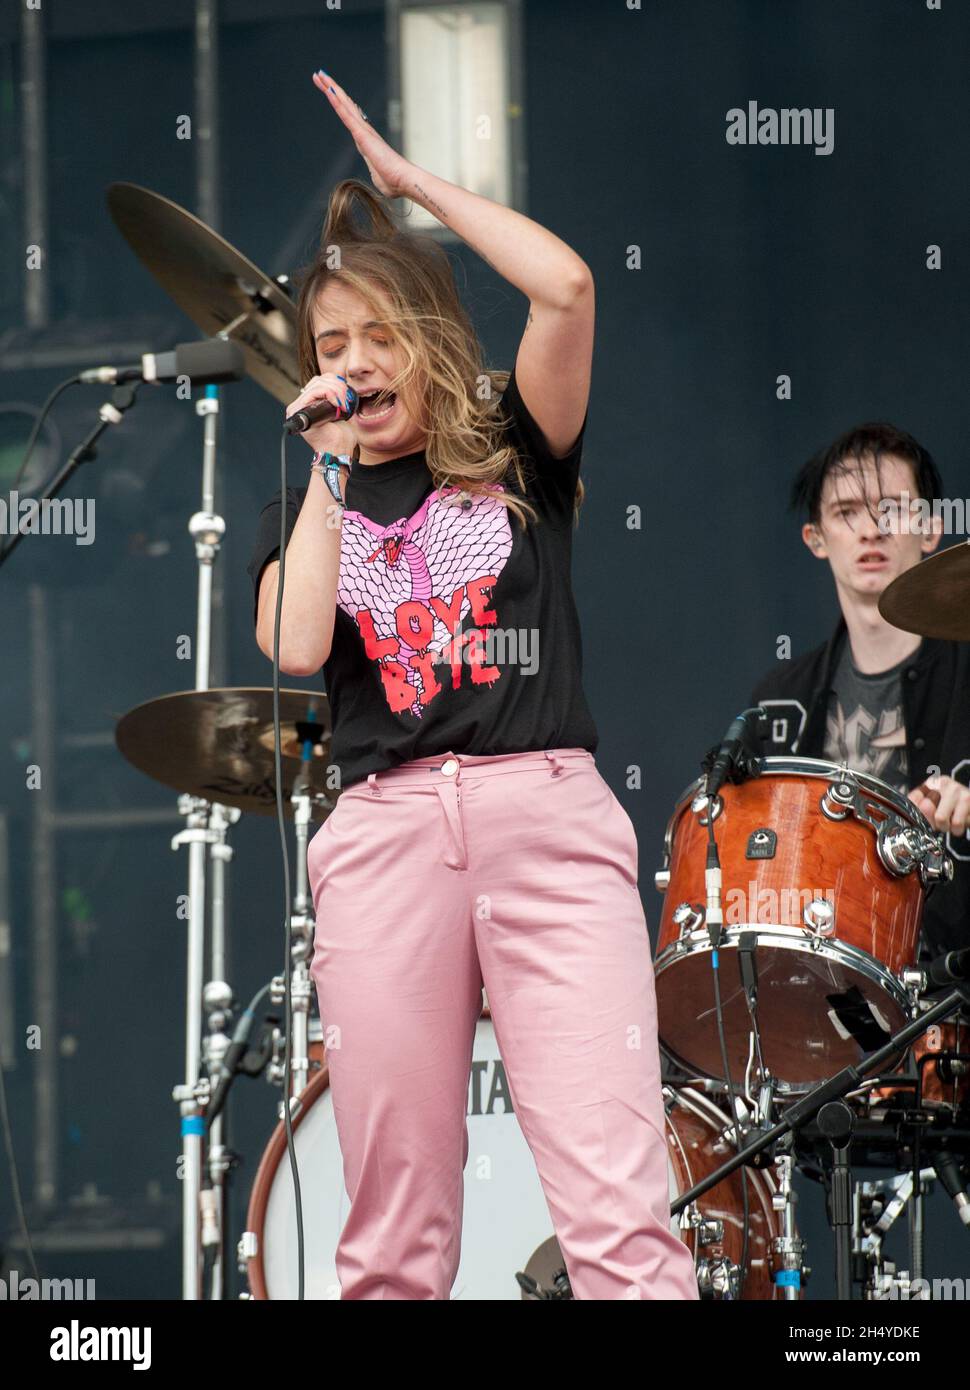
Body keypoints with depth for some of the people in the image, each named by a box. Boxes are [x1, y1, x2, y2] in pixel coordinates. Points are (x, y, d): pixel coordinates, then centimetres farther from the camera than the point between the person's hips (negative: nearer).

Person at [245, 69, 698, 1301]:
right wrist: (330, 464, 1)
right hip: (384, 827, 2)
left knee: (616, 1210, -14)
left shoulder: (513, 450, 11)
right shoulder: (311, 501, 17)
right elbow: (295, 645, -4)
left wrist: (410, 181, 3)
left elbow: (567, 287, -6)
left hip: (546, 813, -2)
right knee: (395, 1231, -1)